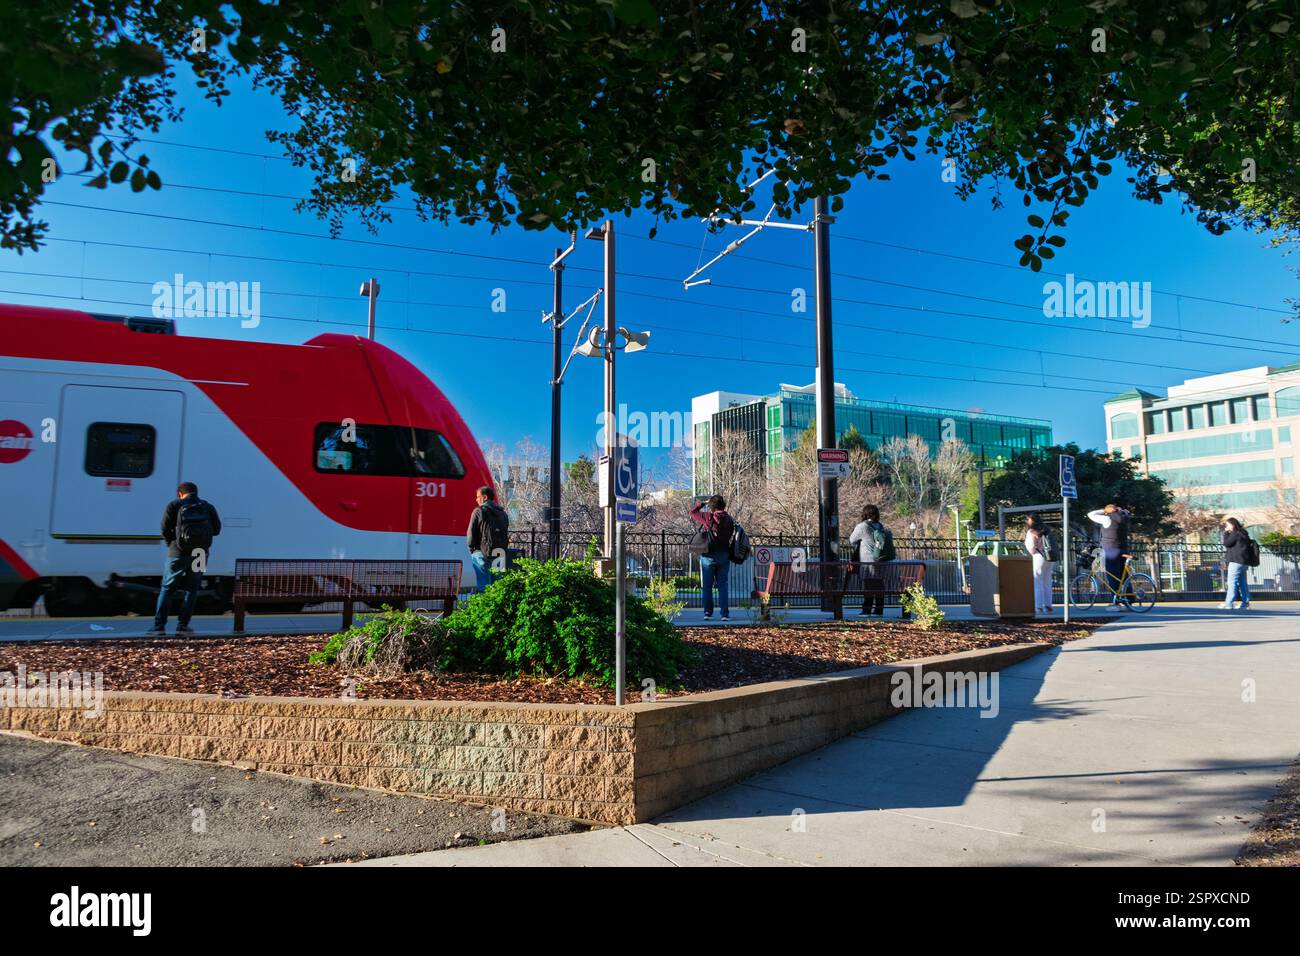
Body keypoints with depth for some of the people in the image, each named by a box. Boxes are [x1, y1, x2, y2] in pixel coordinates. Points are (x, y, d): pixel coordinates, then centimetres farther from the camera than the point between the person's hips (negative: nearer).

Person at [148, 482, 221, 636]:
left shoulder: (174, 505, 2)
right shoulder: (208, 507, 10)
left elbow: (165, 528, -5)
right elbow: (216, 529, 7)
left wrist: (171, 543, 10)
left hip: (178, 553, -2)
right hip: (200, 554, 2)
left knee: (167, 589, 6)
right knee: (191, 590, 10)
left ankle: (159, 626, 2)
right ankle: (182, 626, 6)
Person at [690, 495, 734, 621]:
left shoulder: (708, 517, -11)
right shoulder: (729, 519, 0)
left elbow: (692, 512, 2)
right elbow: (730, 537, 5)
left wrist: (701, 503, 13)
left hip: (709, 555, -3)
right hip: (724, 555, 3)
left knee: (707, 585, 7)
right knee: (722, 585, 7)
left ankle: (708, 612, 6)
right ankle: (725, 614, 2)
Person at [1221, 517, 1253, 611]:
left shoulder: (1235, 534, -11)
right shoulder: (1243, 533, 19)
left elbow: (1226, 543, -12)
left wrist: (1226, 533, -5)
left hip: (1236, 562, -10)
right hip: (1244, 562, 10)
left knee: (1232, 582, -11)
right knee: (1242, 582, 12)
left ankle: (1229, 603, -14)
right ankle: (1246, 602, 13)